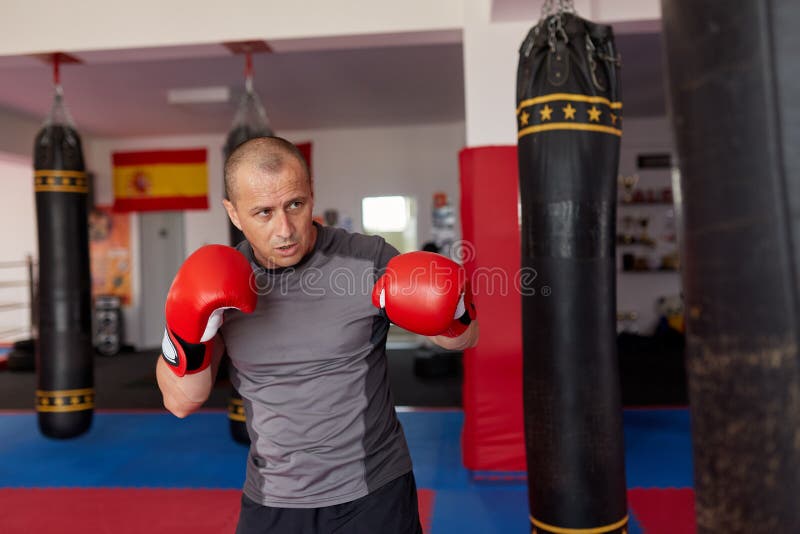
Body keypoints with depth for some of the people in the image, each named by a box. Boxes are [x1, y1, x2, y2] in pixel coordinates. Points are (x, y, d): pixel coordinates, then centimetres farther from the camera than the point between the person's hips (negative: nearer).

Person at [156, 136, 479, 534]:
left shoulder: (370, 261, -15)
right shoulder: (218, 282, -6)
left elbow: (464, 339, -4)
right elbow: (181, 402, -2)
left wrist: (451, 307, -26)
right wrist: (186, 336, -20)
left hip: (374, 494, -2)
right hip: (270, 502, 3)